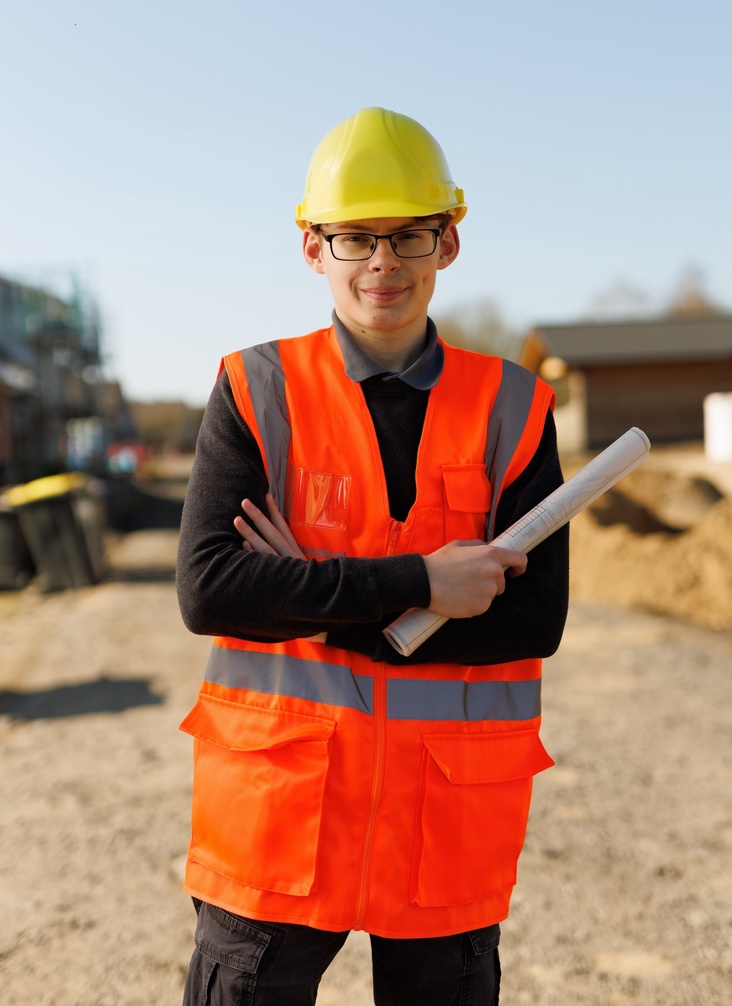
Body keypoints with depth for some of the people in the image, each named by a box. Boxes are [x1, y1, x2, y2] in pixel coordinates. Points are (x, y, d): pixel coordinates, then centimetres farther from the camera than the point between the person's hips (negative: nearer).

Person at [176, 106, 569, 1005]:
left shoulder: (511, 408, 1)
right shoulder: (257, 392, -2)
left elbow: (536, 618, -7)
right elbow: (205, 589, -13)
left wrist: (321, 609, -15)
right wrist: (417, 583, -19)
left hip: (452, 815, 2)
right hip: (277, 798, -1)